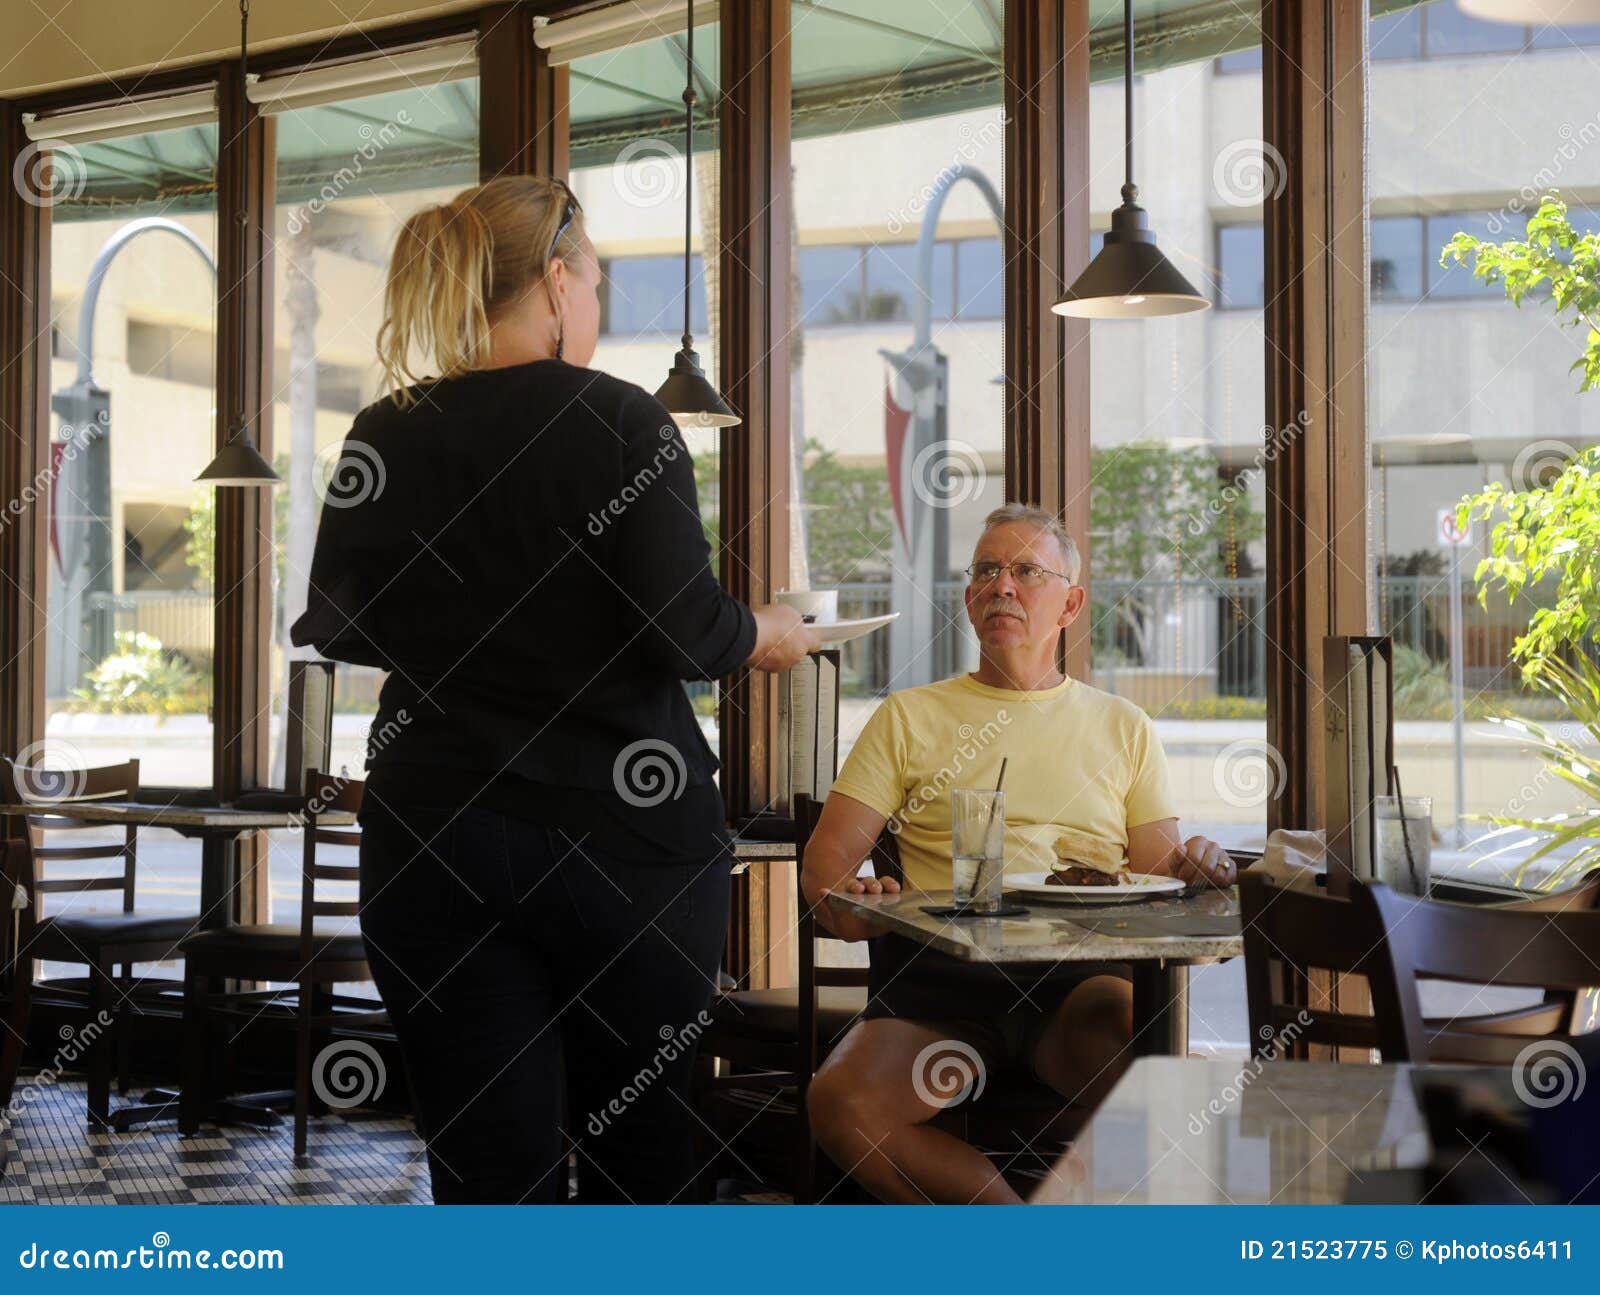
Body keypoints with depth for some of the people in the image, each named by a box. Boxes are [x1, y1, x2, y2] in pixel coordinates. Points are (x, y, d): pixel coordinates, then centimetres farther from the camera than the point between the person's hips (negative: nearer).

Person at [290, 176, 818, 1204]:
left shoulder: (384, 439, 1)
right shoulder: (621, 422, -9)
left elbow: (335, 628, 8)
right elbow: (684, 630, -16)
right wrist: (769, 636, 5)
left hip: (434, 841, 3)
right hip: (625, 837, -2)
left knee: (491, 1168, 6)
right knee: (642, 1155, 14)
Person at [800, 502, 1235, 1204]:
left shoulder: (1122, 727, 23)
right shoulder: (909, 717, 19)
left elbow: (1159, 872, 17)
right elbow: (827, 856, 12)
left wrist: (1196, 868, -7)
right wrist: (843, 899, -12)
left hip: (1081, 971, 0)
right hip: (941, 969, 1)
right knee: (841, 1103, -31)